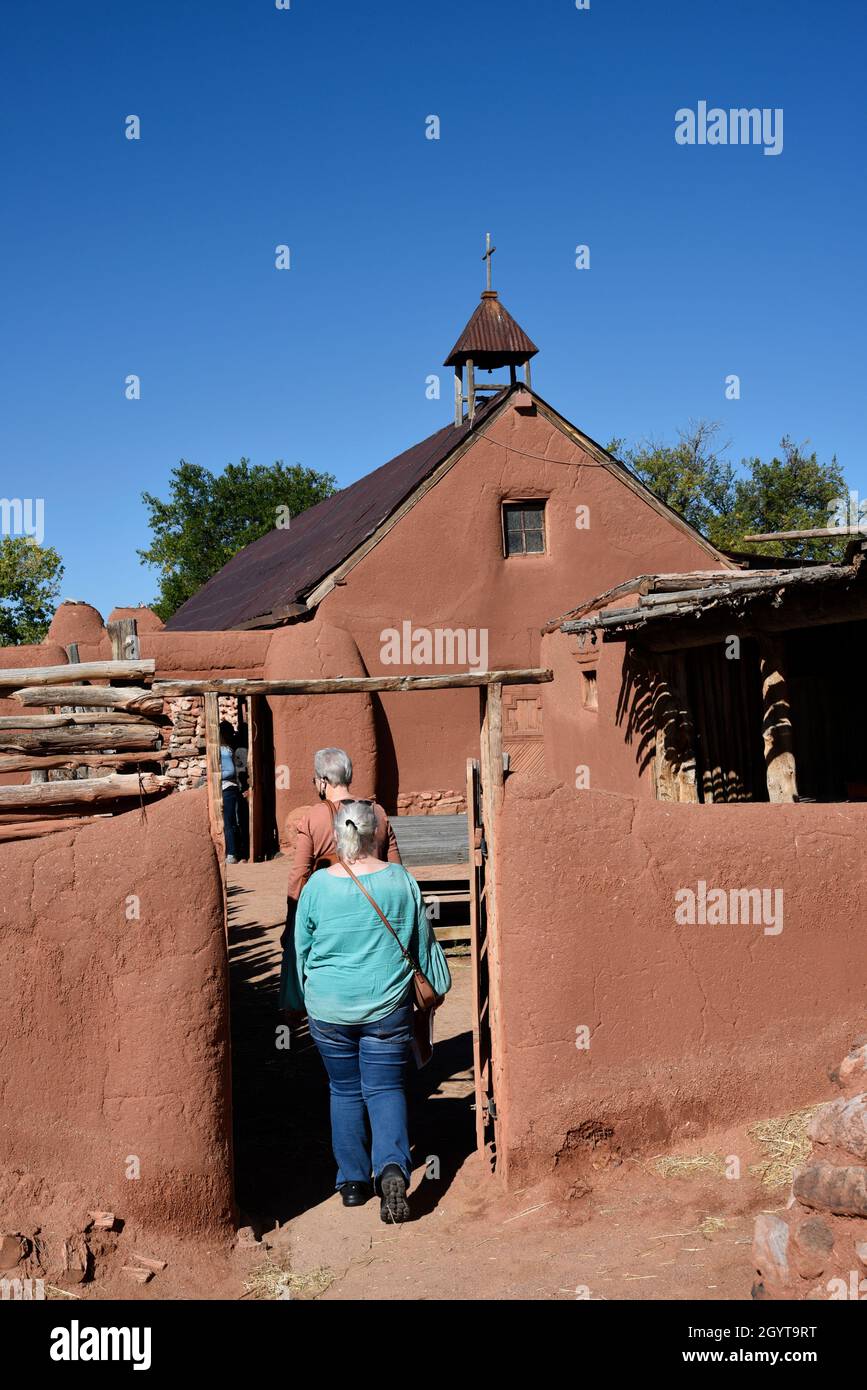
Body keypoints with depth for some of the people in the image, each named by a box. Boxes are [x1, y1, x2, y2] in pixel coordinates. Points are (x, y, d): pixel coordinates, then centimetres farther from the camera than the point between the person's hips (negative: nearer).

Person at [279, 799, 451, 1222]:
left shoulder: (317, 885, -8)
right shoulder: (401, 880, -6)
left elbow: (299, 949, 2)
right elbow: (424, 942, 6)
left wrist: (294, 1002, 16)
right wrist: (435, 986, 21)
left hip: (328, 1009, 0)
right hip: (388, 1007, 0)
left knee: (344, 1090, 14)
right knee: (386, 1088, 5)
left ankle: (353, 1181, 19)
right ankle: (393, 1168, -16)